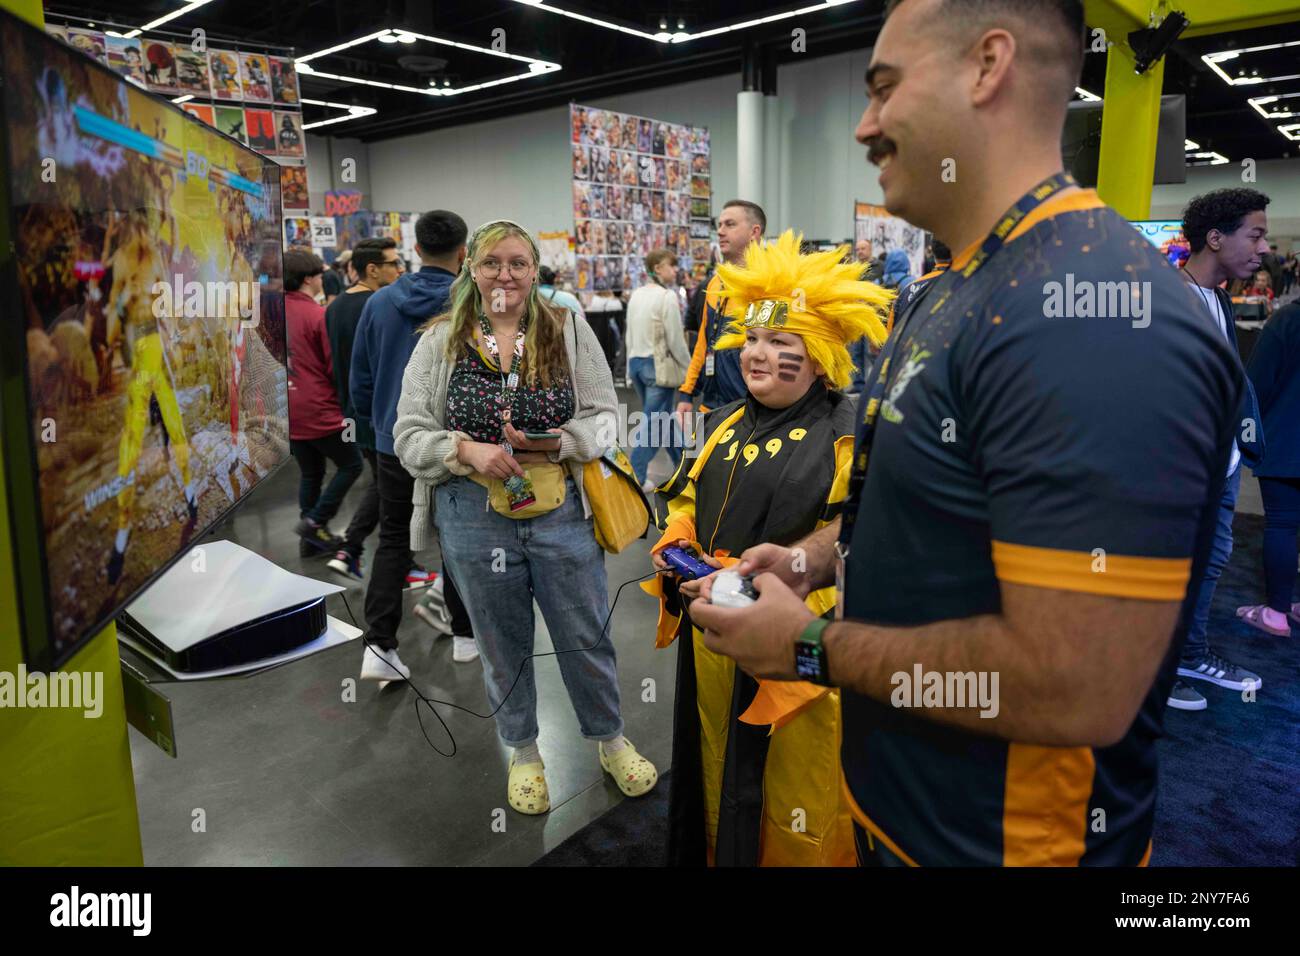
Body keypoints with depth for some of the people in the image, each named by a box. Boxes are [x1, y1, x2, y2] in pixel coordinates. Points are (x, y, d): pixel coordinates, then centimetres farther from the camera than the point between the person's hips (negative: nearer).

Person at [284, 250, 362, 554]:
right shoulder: (319, 315, -16)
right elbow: (337, 367, -12)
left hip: (290, 412, 7)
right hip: (320, 410, -7)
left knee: (310, 473, 18)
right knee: (350, 465, 9)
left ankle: (312, 535, 23)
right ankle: (315, 521, 2)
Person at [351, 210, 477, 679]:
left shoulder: (380, 301, 0)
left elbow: (360, 377, 5)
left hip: (394, 444, 3)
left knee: (392, 540, 13)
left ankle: (379, 646, 4)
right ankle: (465, 634, 27)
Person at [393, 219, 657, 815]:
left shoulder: (570, 332, 3)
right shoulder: (439, 342, 3)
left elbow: (603, 418, 0)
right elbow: (409, 434, 0)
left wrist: (554, 443, -18)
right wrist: (468, 450, -18)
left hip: (561, 509, 0)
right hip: (474, 514, 1)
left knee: (585, 636, 11)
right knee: (502, 642, 15)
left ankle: (611, 740, 36)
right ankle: (523, 751, 37)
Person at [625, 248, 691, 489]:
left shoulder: (636, 295, 7)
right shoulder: (667, 296, -14)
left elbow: (630, 336, 10)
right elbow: (675, 340, -14)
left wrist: (632, 365, 17)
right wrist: (689, 368, -3)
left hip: (637, 362, 8)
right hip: (659, 365, -8)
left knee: (665, 417, 20)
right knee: (653, 422, -1)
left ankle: (682, 462, 35)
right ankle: (634, 476, -1)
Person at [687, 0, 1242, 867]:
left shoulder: (1094, 310, -29)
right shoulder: (951, 295, 6)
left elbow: (1079, 691, -32)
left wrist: (810, 649, -21)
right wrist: (812, 560, 2)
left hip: (994, 836, -8)